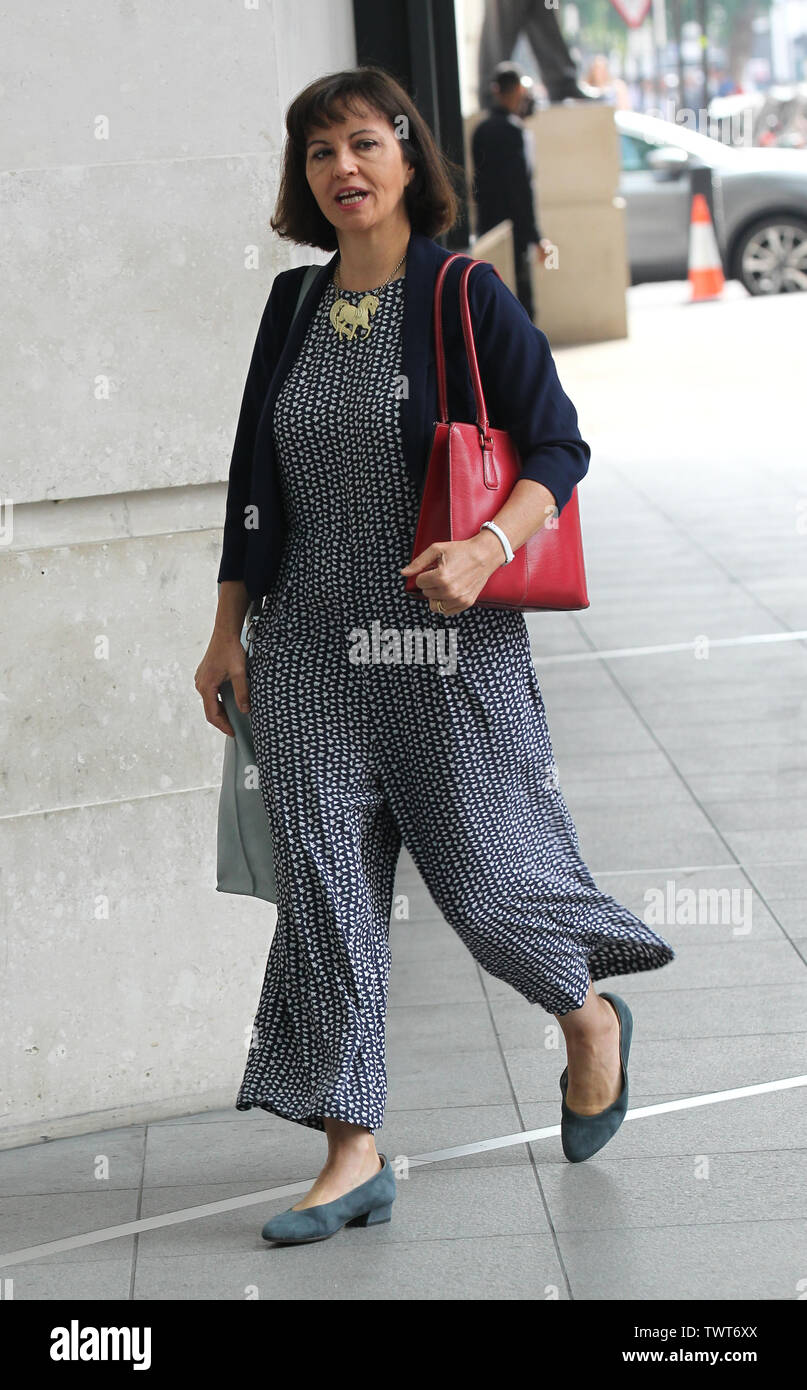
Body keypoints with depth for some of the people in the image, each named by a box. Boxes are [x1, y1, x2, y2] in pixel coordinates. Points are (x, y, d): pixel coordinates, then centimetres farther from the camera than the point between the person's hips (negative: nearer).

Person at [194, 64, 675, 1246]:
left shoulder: (465, 295, -5)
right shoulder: (293, 305, 9)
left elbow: (558, 446, -7)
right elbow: (254, 475, 15)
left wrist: (487, 547, -25)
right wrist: (227, 628, 13)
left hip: (449, 644, -4)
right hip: (309, 648, 4)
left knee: (483, 873, 2)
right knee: (325, 888, 0)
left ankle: (590, 1015, 34)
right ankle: (354, 1153, 8)